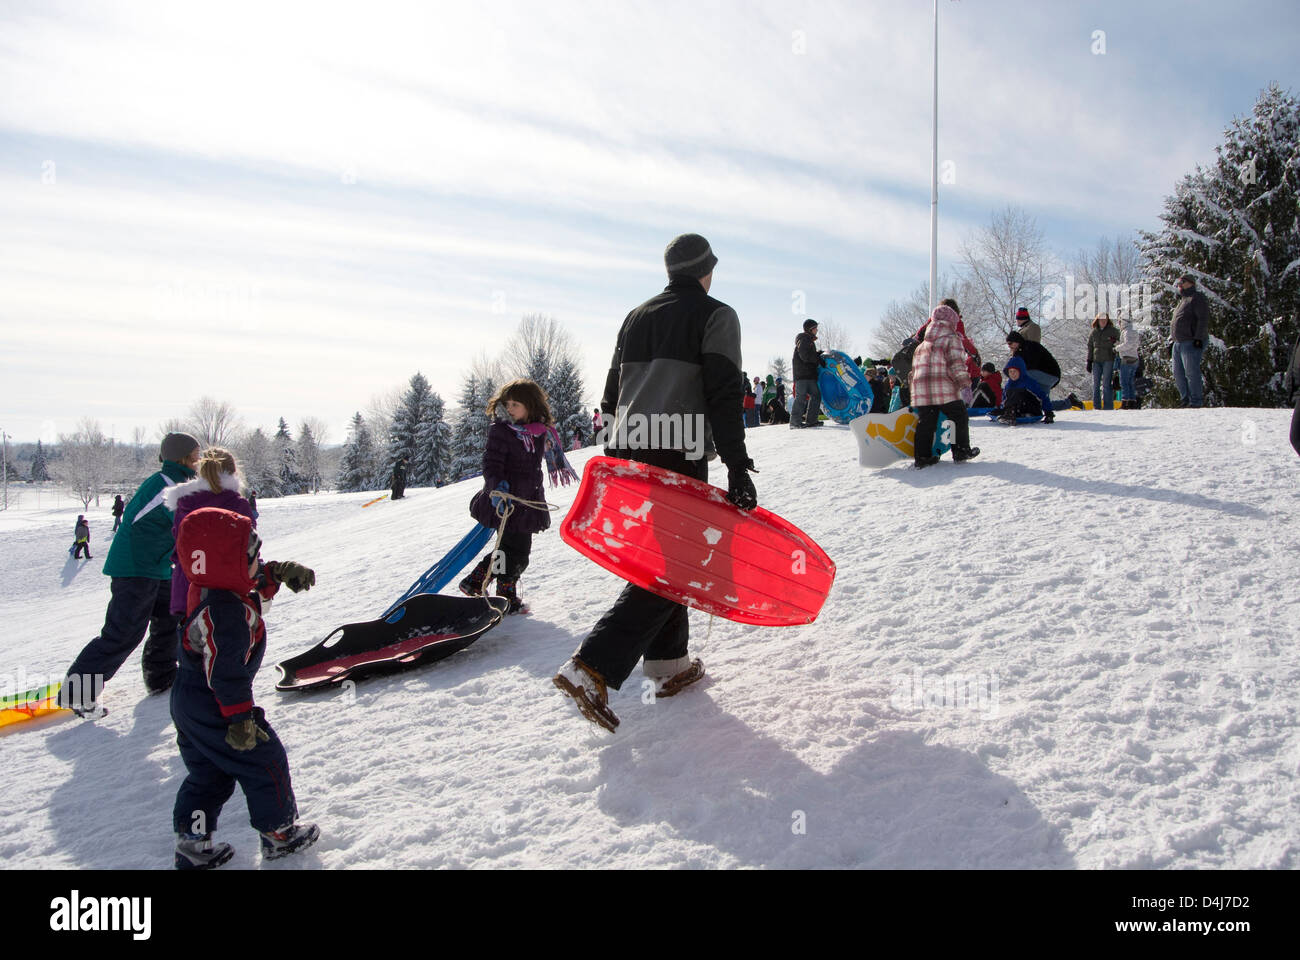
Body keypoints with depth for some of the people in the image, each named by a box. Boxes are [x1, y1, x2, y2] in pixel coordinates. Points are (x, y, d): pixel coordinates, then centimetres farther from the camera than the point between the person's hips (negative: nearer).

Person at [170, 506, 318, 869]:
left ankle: (192, 844, 26)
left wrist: (280, 572, 5)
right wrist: (241, 719, -25)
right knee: (265, 763, 7)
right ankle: (279, 832, 20)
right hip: (215, 709, -10)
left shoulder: (208, 588, 0)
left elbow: (255, 581, 21)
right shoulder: (225, 611, -30)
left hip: (188, 702, 10)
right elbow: (227, 672, -29)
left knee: (207, 773, 21)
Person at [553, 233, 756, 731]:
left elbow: (612, 394, 19)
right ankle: (592, 667, -17)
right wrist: (737, 467, -14)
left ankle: (669, 662, 21)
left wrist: (614, 457, 24)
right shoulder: (716, 315, 0)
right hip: (678, 454, -7)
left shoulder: (636, 316, 19)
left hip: (630, 451, 7)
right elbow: (723, 395, -11)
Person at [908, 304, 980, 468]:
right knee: (959, 418, 9)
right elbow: (957, 365, -11)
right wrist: (964, 381, -4)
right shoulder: (952, 339, 1)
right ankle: (961, 451, 11)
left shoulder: (921, 345, 21)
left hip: (921, 391, 6)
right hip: (945, 390, -6)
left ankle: (922, 456, 2)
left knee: (925, 423, 6)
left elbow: (914, 369, 22)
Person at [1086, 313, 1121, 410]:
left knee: (1106, 383, -7)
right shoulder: (1093, 333, 11)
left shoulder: (1113, 331, 2)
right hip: (1096, 361, 4)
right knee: (1095, 384, 3)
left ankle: (1108, 406, -3)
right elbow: (1090, 347, 16)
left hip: (1108, 360, -4)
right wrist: (1089, 361, 10)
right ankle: (1096, 406, 9)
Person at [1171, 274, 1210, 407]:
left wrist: (1198, 338, -21)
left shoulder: (1197, 298, -3)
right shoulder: (1181, 301, 25)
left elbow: (1203, 319, -13)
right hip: (1178, 344, 9)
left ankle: (1196, 402, -6)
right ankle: (1186, 400, 15)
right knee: (1178, 374, 8)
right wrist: (1171, 342, 21)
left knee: (1191, 373, -10)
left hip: (1191, 343, -9)